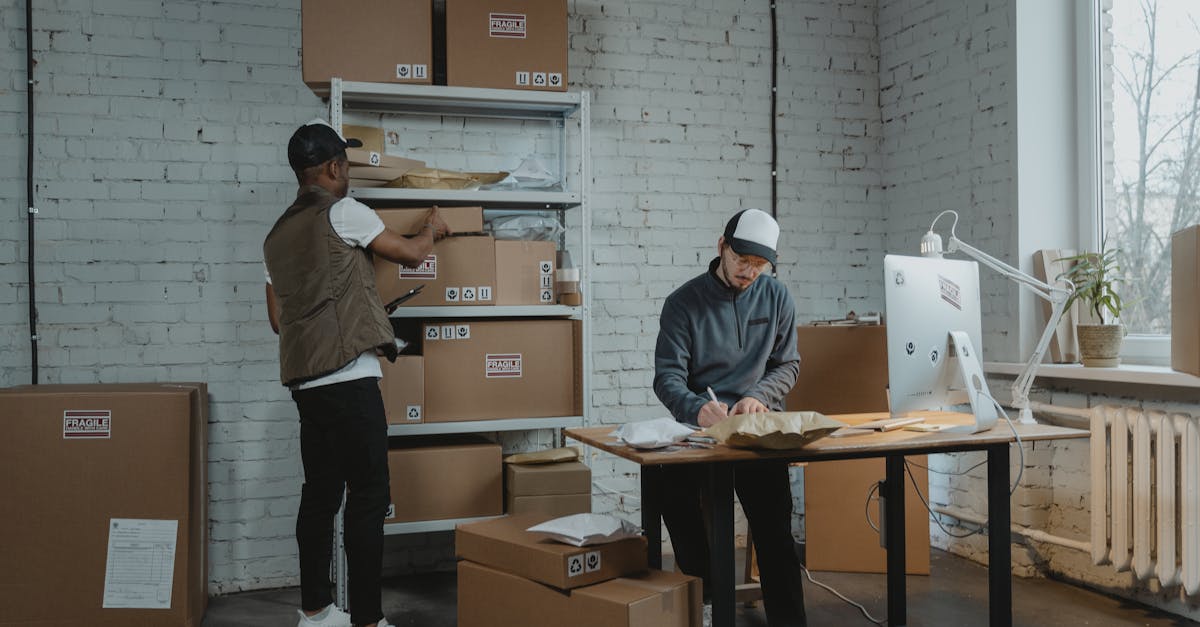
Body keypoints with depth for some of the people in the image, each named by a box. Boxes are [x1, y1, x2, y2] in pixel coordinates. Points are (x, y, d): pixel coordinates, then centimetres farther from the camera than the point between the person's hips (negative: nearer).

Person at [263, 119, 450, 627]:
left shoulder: (277, 235, 17)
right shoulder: (343, 212, -4)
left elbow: (277, 319, 20)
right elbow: (409, 254, 6)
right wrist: (432, 230, 27)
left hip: (305, 381, 8)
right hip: (349, 379, -8)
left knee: (321, 493, 14)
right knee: (368, 497, -4)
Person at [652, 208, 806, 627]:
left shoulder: (777, 298, 7)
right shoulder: (684, 303, -1)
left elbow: (788, 364, 11)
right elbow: (668, 375, -7)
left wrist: (758, 395, -10)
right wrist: (697, 408, -29)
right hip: (701, 425, -1)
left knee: (774, 529, -15)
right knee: (675, 489, -29)